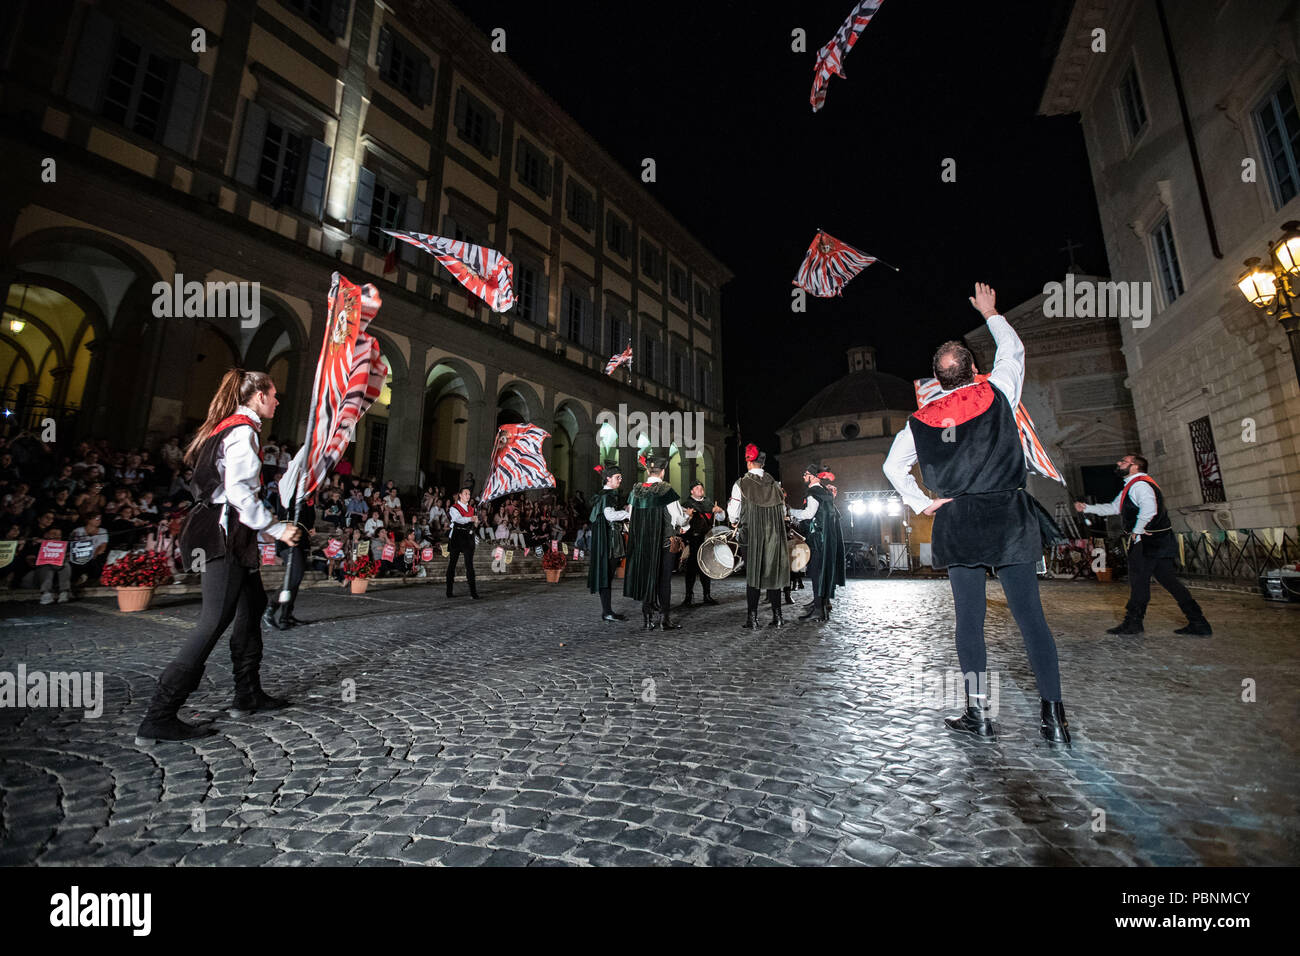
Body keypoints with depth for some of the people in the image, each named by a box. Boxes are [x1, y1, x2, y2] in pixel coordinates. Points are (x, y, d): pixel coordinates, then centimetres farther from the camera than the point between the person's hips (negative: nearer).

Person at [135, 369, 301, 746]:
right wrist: (276, 528, -17)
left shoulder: (226, 428, 18)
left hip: (224, 531, 11)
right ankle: (159, 718, -3)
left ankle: (248, 694, 23)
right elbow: (239, 492, -22)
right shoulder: (243, 431, -13)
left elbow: (231, 485, 17)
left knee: (253, 605, 15)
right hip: (226, 534, -11)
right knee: (214, 622, -9)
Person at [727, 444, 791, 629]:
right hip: (774, 534, 3)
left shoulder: (741, 484, -6)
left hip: (752, 534, -3)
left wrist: (735, 521, 18)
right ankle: (777, 616, 15)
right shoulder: (774, 484, 5)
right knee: (773, 572, 11)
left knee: (753, 573, 3)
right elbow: (783, 511, 10)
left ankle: (752, 618, 3)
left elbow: (734, 514, -3)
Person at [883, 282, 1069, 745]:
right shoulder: (997, 392, 2)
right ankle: (1054, 717, 7)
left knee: (969, 618, 6)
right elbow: (1013, 349, 21)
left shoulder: (922, 419, 3)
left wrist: (922, 504, 9)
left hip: (956, 522, 0)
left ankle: (979, 713, 11)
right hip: (1009, 517, 0)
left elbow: (893, 466, 6)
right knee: (1030, 616, 3)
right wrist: (990, 312, 34)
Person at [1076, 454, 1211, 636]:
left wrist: (1136, 531, -19)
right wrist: (1086, 508, 23)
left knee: (1139, 581, -3)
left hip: (1147, 541, -10)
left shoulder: (1139, 484, -14)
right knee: (1168, 579, 11)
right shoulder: (1131, 486, 19)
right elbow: (1113, 508, 27)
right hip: (1159, 540, 10)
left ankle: (1132, 623, 4)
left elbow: (1149, 508, -30)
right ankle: (1198, 622, 13)